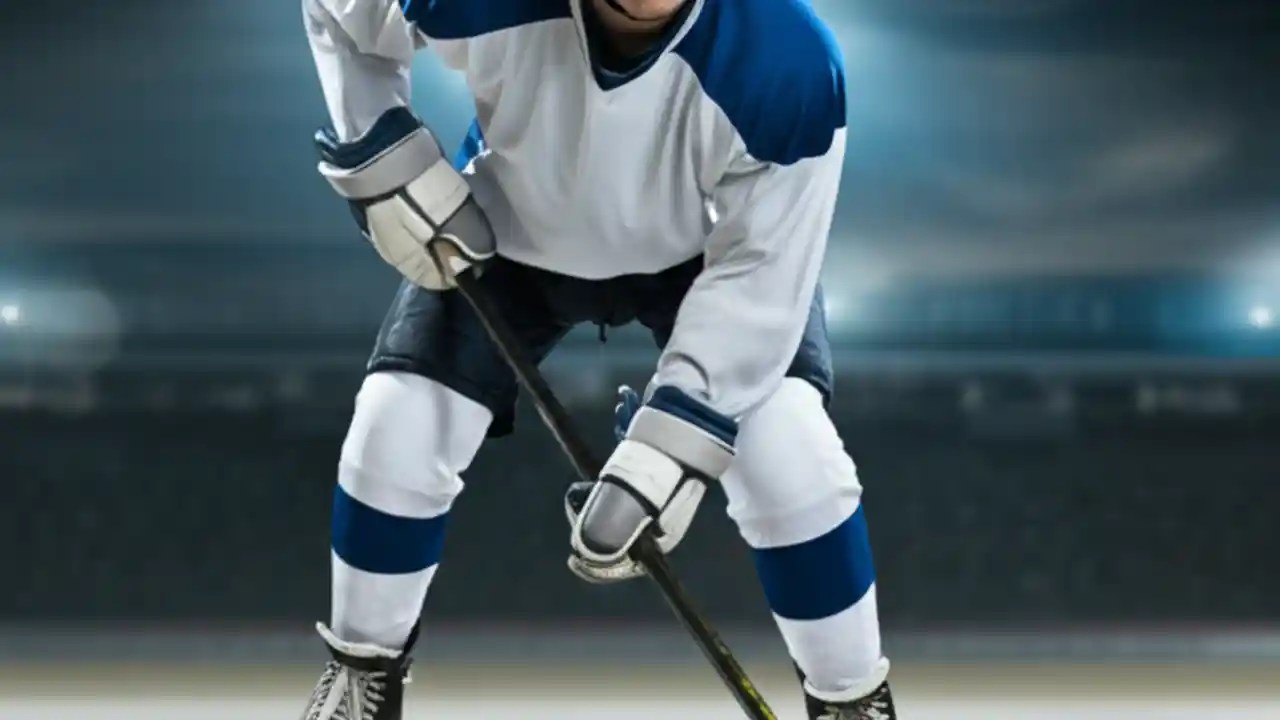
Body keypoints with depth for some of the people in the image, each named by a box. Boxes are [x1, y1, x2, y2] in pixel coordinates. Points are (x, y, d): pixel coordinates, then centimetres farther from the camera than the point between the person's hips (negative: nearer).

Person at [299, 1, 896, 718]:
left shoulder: (787, 60, -40)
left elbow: (759, 269, -31)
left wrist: (670, 448, -37)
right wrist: (385, 161, -22)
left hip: (705, 250, -1)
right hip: (514, 230, 2)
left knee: (790, 463, -18)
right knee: (394, 436, -6)